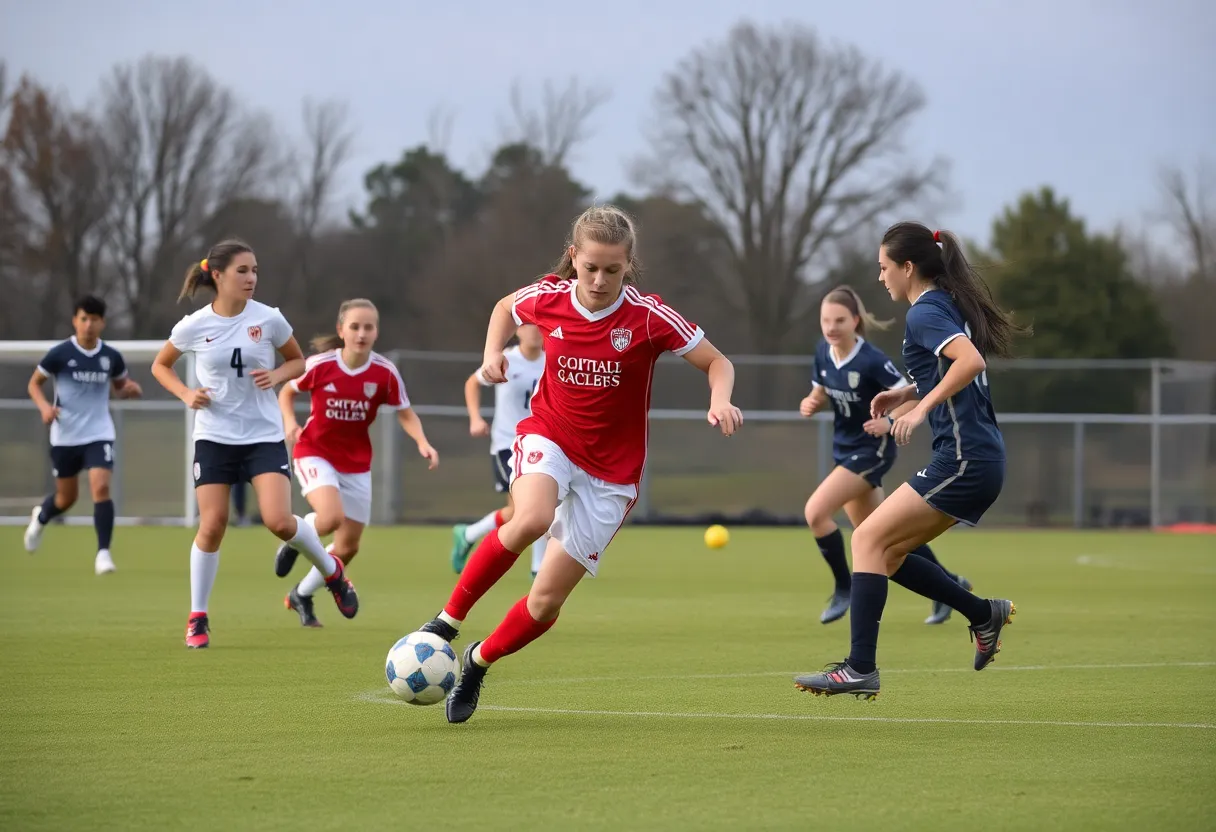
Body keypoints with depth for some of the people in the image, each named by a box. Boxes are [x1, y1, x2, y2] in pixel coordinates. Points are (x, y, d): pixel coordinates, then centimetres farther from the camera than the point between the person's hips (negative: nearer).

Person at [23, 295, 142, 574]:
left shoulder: (111, 357, -1)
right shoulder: (60, 354, -9)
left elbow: (120, 386, 16)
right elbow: (34, 383, 1)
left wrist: (131, 389, -7)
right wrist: (44, 406, -18)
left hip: (99, 434, 1)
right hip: (65, 436, -1)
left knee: (101, 487, -20)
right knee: (67, 497, 12)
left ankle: (103, 552, -13)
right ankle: (40, 518, 48)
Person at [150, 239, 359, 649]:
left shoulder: (268, 319, -5)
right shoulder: (194, 327, -6)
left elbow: (297, 361, 10)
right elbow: (160, 365, 10)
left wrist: (276, 376, -12)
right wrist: (186, 394, -7)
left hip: (264, 434, 0)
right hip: (214, 437, 0)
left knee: (279, 520, -15)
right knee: (212, 526, -6)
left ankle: (332, 570, 13)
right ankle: (197, 617, 10)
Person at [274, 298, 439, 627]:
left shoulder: (384, 373, -12)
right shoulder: (320, 365, -15)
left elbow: (405, 414, -1)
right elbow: (287, 391, 3)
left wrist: (422, 442, -19)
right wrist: (290, 422, -15)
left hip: (356, 463, 4)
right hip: (315, 452, -3)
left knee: (349, 546, 7)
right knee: (331, 517, -30)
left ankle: (301, 595, 31)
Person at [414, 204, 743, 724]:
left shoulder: (648, 316, -15)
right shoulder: (548, 297, -7)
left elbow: (716, 362, -6)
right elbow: (505, 307, 17)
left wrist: (720, 402, -27)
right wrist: (493, 353, -2)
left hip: (610, 471, 0)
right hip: (548, 437, 0)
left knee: (547, 600, -1)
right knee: (532, 518, -36)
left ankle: (479, 663, 26)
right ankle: (448, 620, -19)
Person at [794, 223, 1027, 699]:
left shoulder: (924, 313, -11)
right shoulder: (952, 305, 17)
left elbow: (971, 361, -27)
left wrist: (921, 407, -24)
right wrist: (908, 391, 19)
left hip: (963, 460, -9)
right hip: (983, 461, 9)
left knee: (869, 539, -10)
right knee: (887, 555, 13)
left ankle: (860, 669, -15)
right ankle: (984, 614, 17)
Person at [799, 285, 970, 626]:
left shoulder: (871, 360, -23)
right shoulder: (823, 353, -3)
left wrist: (889, 421, -34)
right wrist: (810, 403, -10)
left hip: (872, 450, -8)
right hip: (845, 449, 8)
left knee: (815, 512, -20)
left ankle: (844, 588, -1)